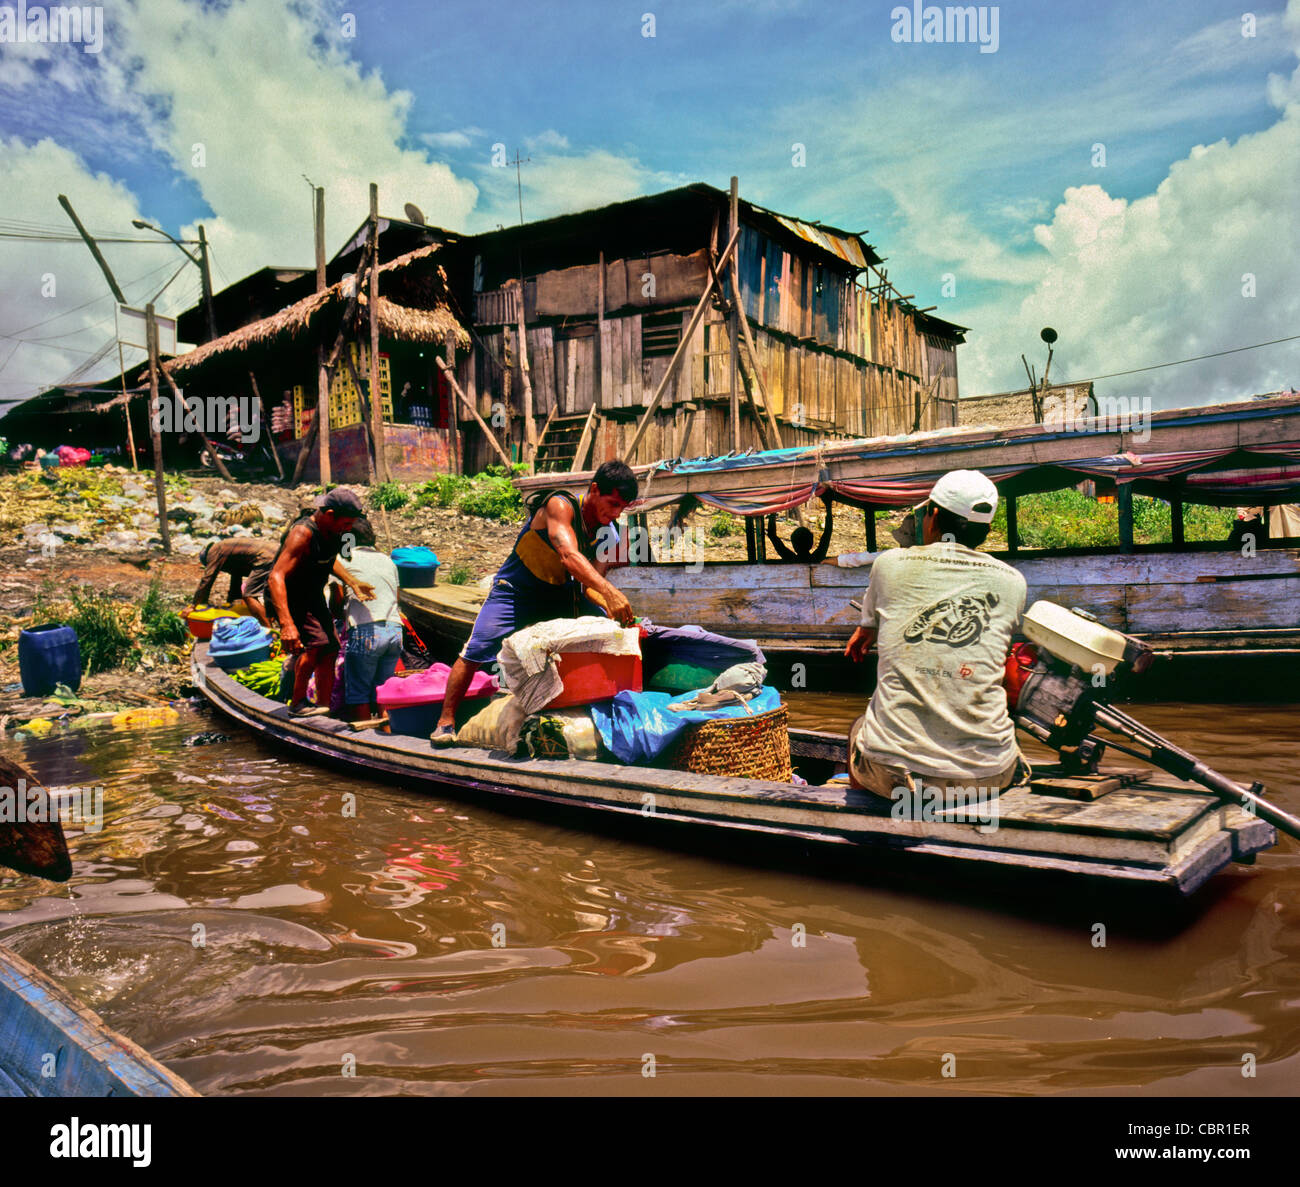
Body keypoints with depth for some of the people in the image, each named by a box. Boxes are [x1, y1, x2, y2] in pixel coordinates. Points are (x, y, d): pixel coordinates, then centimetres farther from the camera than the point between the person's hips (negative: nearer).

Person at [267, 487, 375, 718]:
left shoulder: (333, 531, -6)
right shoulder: (303, 534, -32)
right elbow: (276, 577, -41)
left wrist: (352, 582, 2)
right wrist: (287, 624, -51)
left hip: (313, 597, 9)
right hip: (289, 598, -9)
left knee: (330, 649, 11)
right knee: (316, 643, -25)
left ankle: (324, 705, 26)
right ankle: (298, 702, -8)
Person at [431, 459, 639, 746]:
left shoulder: (606, 531, -7)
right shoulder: (560, 506, -26)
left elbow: (592, 579, -13)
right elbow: (569, 556, -42)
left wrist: (615, 607, -34)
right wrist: (609, 591, -55)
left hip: (561, 593, 6)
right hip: (517, 590, -6)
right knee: (476, 652, -16)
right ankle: (446, 721, 1)